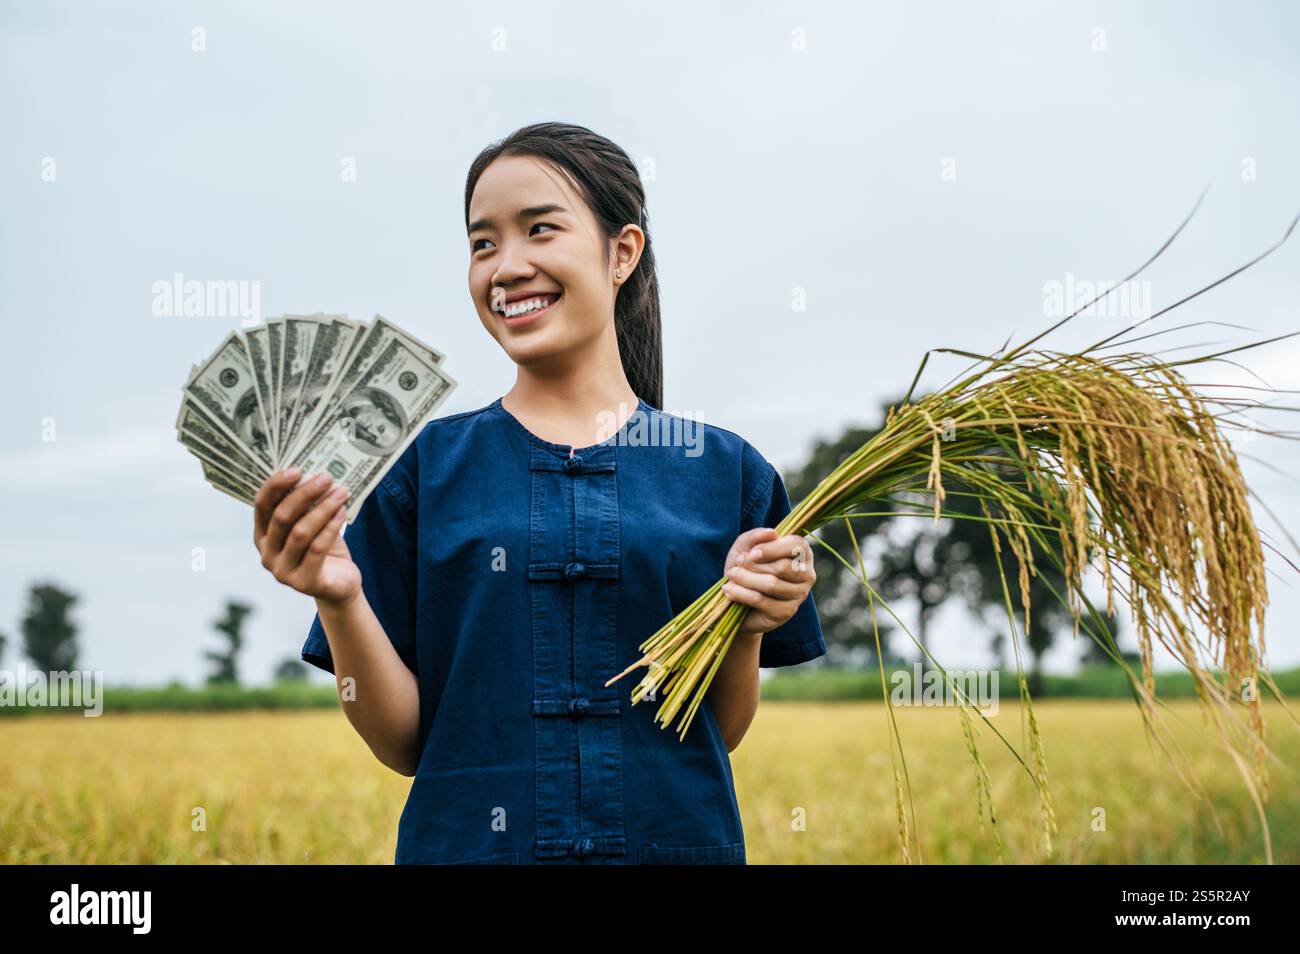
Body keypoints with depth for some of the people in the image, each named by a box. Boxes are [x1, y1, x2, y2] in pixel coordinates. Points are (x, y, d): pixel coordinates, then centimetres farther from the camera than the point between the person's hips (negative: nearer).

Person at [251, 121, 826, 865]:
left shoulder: (724, 470, 1)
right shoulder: (423, 465, -1)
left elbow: (723, 735, 5)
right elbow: (403, 745, -3)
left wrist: (746, 627, -11)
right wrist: (340, 601, -16)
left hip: (678, 838, 1)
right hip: (470, 841, -1)